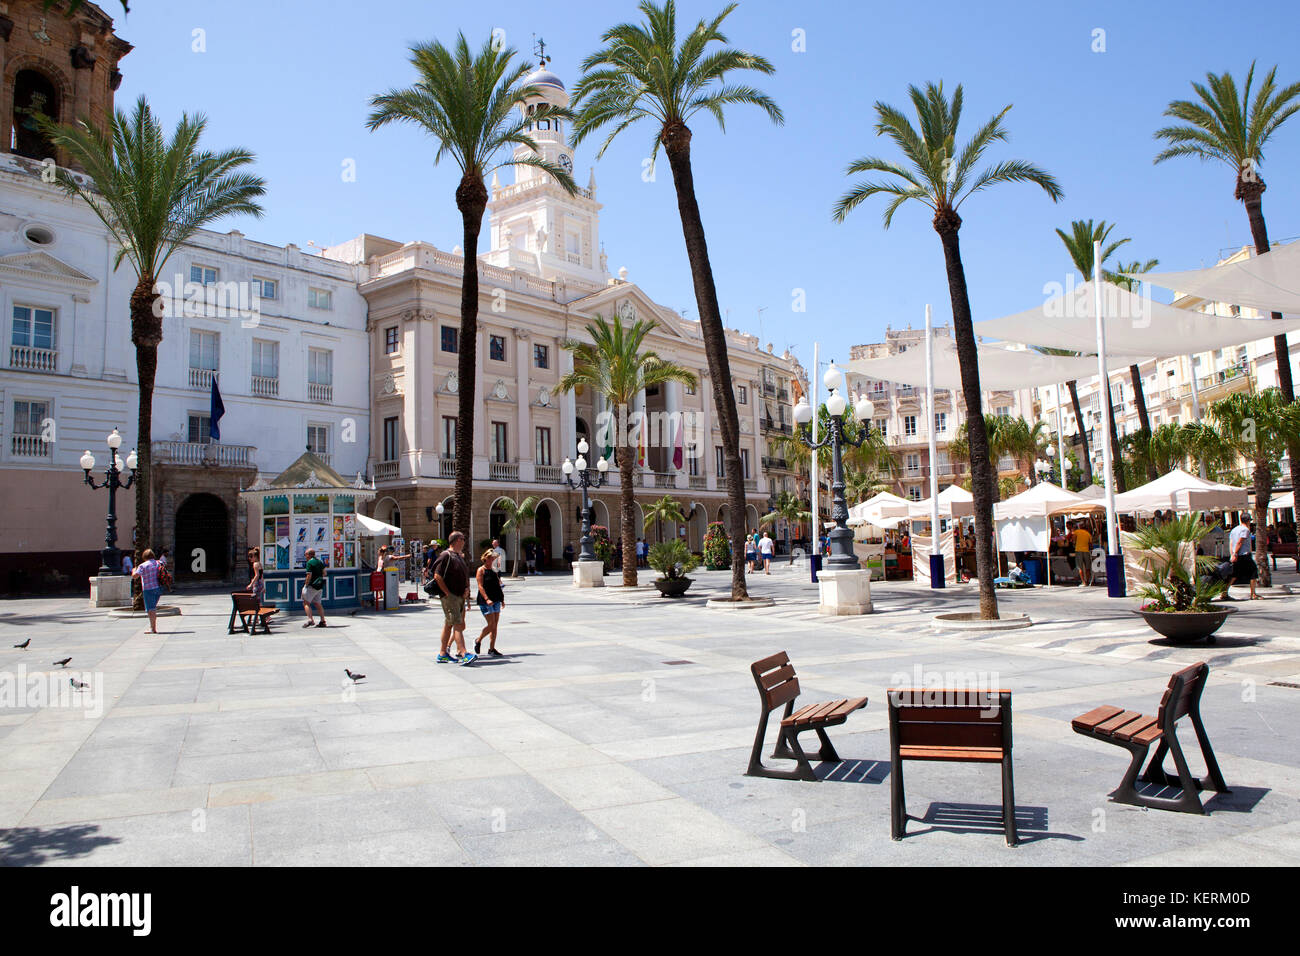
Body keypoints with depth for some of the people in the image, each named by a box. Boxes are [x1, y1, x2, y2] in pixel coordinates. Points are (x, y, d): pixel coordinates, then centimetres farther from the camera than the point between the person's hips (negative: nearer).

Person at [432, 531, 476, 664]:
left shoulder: (460, 557, 17)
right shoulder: (446, 556, -10)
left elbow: (465, 576, 23)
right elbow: (437, 576, -16)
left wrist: (466, 589, 5)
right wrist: (448, 593, -17)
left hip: (460, 597, 9)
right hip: (449, 597, -9)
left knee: (449, 624, 13)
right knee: (458, 624, -13)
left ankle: (442, 654, 20)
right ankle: (464, 655, -17)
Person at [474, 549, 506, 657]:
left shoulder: (494, 570, 16)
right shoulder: (481, 570, -5)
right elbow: (480, 586, -12)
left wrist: (502, 599, 16)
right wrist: (487, 599, -22)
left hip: (496, 600, 7)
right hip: (485, 601, -7)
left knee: (495, 625, 4)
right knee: (491, 625, -9)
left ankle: (492, 649, 9)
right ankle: (478, 641, 13)